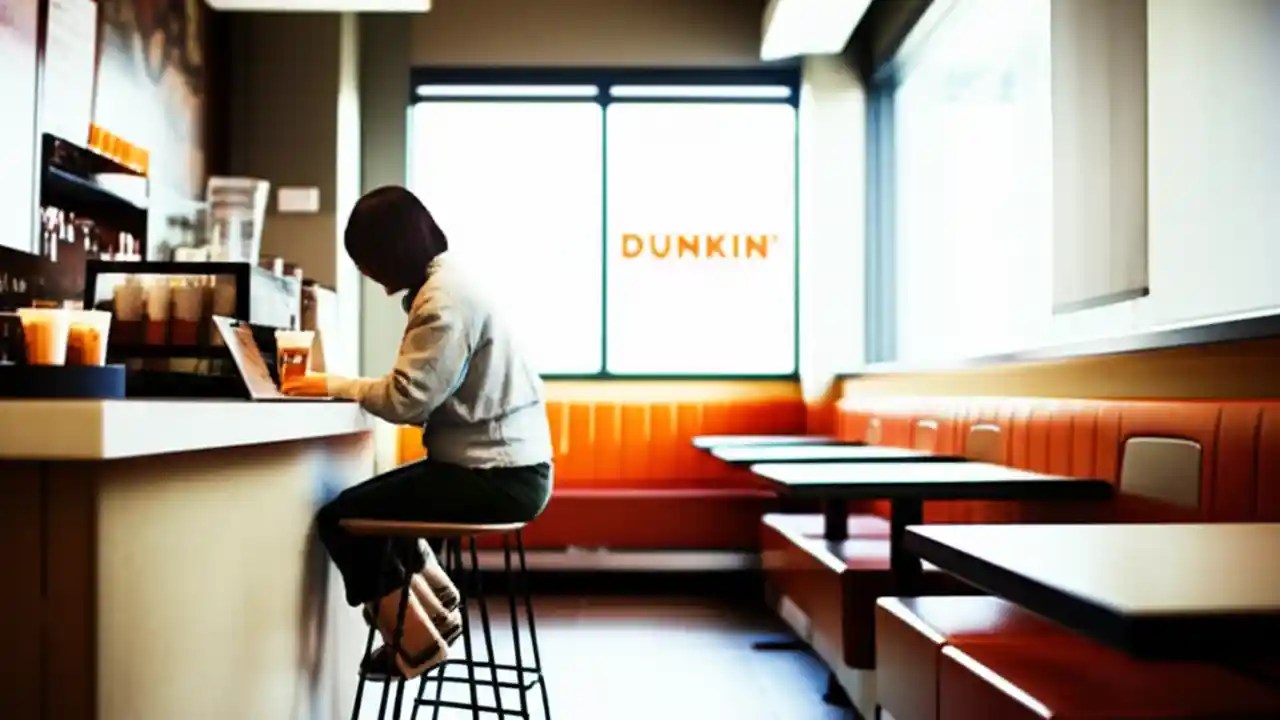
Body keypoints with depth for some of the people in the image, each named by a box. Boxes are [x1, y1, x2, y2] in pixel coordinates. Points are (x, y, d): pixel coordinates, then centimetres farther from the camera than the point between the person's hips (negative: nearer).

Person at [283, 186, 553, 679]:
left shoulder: (445, 298, -16)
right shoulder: (446, 285, 15)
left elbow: (406, 400, -21)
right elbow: (423, 396, 12)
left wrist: (336, 386, -5)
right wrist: (346, 387, 3)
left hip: (500, 475, -10)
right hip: (502, 466, 10)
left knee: (340, 518, -4)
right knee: (371, 501, 22)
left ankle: (417, 643, 10)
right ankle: (438, 610, 24)